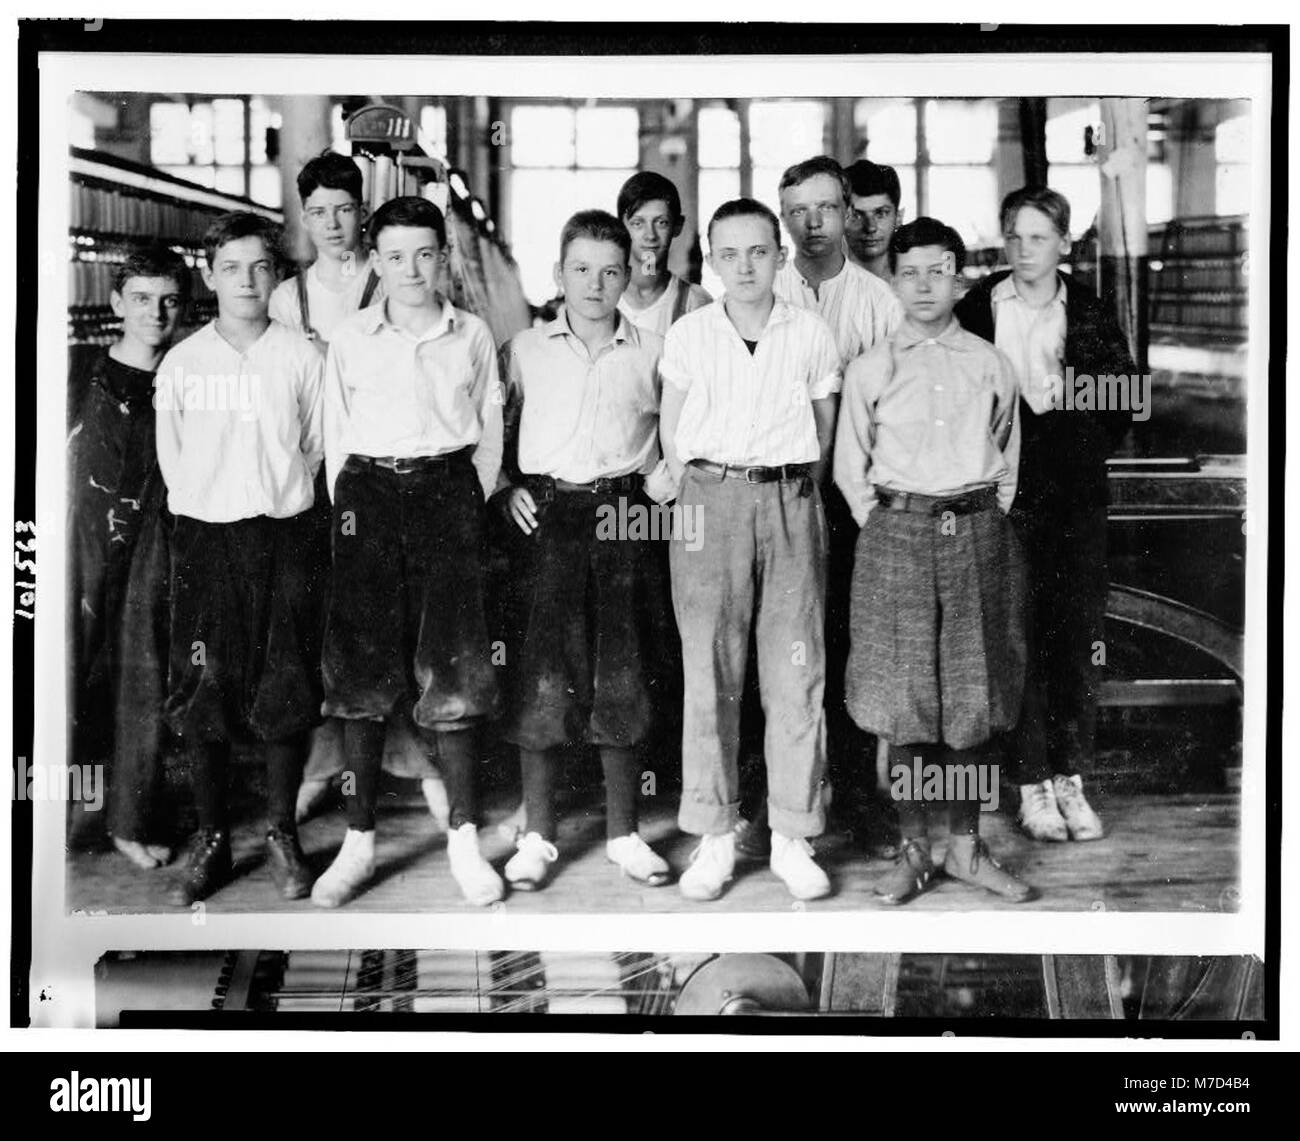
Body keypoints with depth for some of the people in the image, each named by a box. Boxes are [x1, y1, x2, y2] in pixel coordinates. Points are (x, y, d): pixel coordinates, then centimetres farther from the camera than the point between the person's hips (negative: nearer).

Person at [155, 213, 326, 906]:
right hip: (203, 537, 1)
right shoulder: (181, 362, 3)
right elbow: (169, 455, 8)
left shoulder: (300, 358, 0)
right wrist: (204, 505, 5)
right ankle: (210, 839, 15)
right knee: (199, 691, 2)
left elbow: (315, 447, 5)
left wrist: (273, 497, 3)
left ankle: (282, 834, 18)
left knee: (283, 687, 3)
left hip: (284, 536, -1)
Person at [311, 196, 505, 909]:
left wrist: (472, 502, 4)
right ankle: (359, 841, 6)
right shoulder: (350, 339, 7)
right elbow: (334, 437, 9)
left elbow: (490, 430, 13)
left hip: (448, 489, 0)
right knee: (361, 664, -2)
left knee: (451, 663, -5)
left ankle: (464, 837, 4)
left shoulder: (472, 336, 8)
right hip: (368, 492, 0)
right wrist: (346, 508, 1)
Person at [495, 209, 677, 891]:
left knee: (624, 679, 4)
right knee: (542, 677, -4)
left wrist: (662, 477, 3)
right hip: (547, 516, -1)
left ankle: (623, 834, 16)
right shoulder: (524, 349, 6)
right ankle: (536, 836, 9)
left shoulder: (652, 352, 8)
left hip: (624, 519, 1)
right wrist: (505, 488, -1)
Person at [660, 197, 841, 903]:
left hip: (791, 505, 0)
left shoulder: (812, 335, 5)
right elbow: (671, 430, 12)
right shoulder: (688, 335, 5)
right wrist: (696, 497, 7)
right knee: (709, 671, 0)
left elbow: (824, 434, 13)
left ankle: (792, 835, 9)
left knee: (797, 671, -1)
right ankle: (714, 837, 8)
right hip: (710, 501, 0)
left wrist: (792, 493, 8)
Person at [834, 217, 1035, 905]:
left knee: (972, 693, 5)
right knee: (906, 697, -1)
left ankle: (965, 848, 16)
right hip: (897, 532, -1)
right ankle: (913, 851, 9)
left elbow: (1007, 456, 17)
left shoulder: (990, 366, 7)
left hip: (978, 532, 2)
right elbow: (849, 467, 8)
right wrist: (883, 524, 2)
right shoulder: (870, 370, 4)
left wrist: (987, 519, 10)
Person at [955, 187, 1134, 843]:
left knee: (1075, 636, 2)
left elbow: (1121, 401, 12)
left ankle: (1070, 779, 11)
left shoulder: (1090, 315, 8)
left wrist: (1077, 450, 3)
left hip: (1075, 497, 2)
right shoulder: (976, 311, 5)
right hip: (1005, 495, -1)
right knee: (1018, 640, -3)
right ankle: (1032, 785, 4)